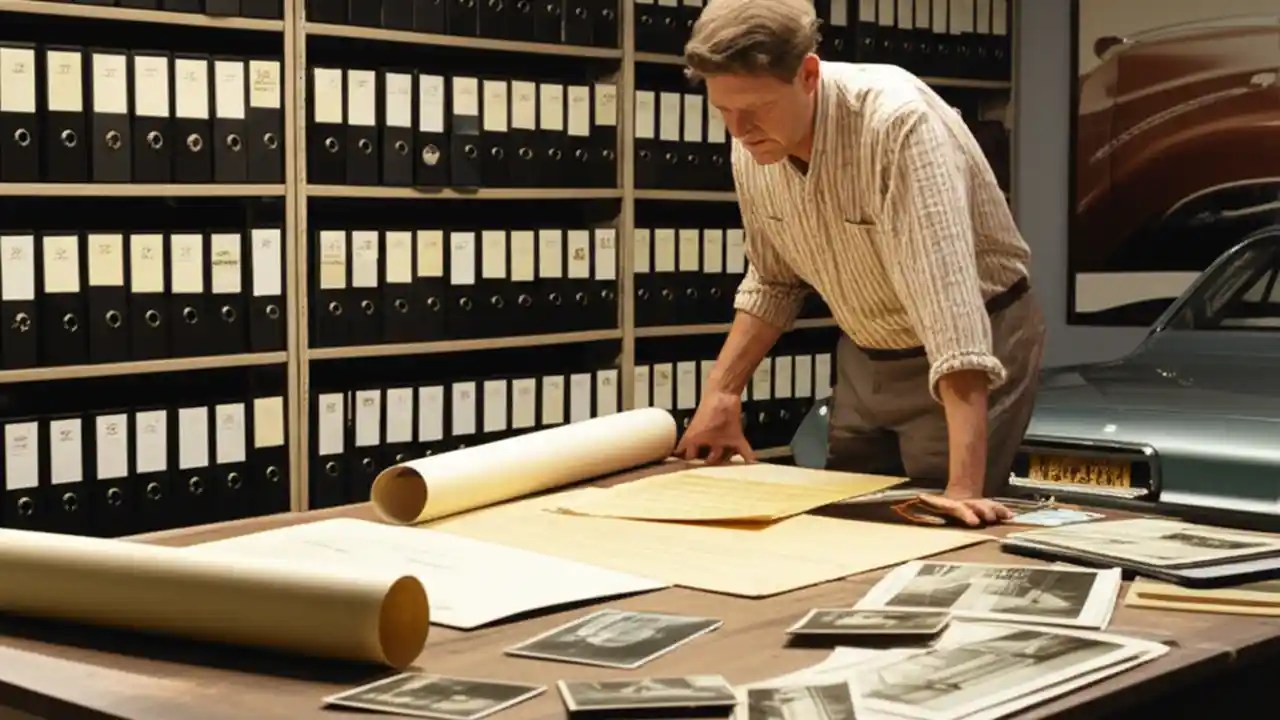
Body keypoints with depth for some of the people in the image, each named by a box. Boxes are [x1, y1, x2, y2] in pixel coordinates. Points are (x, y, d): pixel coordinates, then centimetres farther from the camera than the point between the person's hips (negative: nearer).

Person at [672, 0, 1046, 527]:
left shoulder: (898, 122, -34)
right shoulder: (753, 146, -12)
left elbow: (948, 295, -42)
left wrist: (964, 484, -47)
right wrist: (721, 392, -4)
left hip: (976, 346, -6)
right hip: (866, 355, 7)